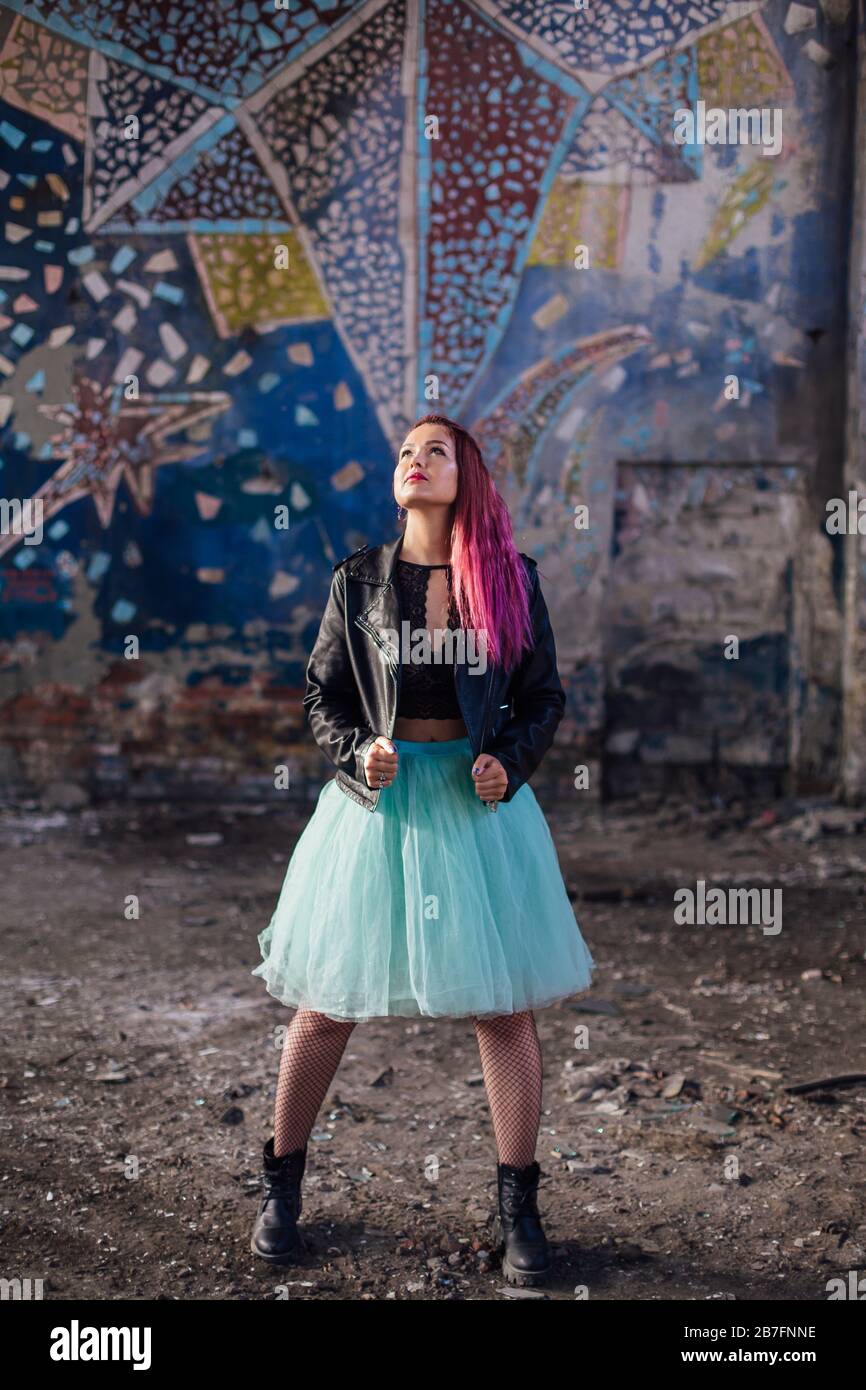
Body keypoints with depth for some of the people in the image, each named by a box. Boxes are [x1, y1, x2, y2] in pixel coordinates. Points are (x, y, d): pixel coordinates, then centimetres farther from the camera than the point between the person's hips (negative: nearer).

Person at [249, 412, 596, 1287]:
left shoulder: (512, 581, 2)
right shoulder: (359, 580, 2)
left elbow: (543, 698, 7)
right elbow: (323, 697, 6)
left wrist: (509, 763, -10)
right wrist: (358, 752, -12)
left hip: (479, 802, 0)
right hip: (376, 798, 0)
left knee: (503, 1005, 2)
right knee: (326, 1004, 6)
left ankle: (517, 1209, 16)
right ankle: (280, 1183, 26)